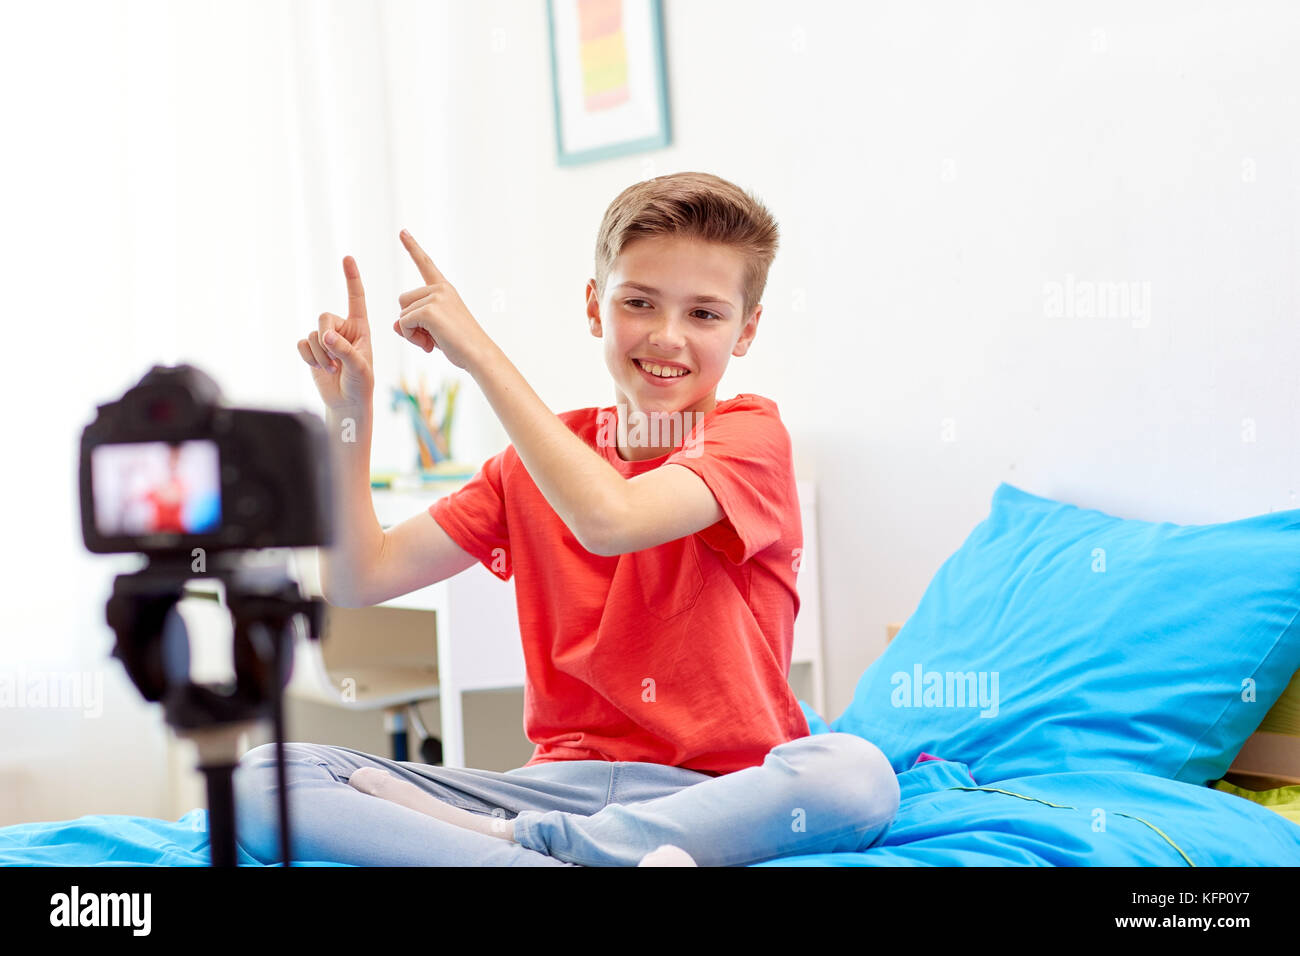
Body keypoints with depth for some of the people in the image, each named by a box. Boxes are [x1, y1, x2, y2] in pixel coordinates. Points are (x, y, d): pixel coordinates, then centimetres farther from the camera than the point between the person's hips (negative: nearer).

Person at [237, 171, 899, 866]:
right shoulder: (541, 453, 11)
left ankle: (492, 838, -26)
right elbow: (357, 579, 8)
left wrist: (479, 352, -17)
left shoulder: (751, 435, -3)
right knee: (262, 777, -14)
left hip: (717, 792, -3)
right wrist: (349, 412, -2)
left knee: (855, 774, -39)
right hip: (560, 778, 3)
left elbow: (608, 519, -24)